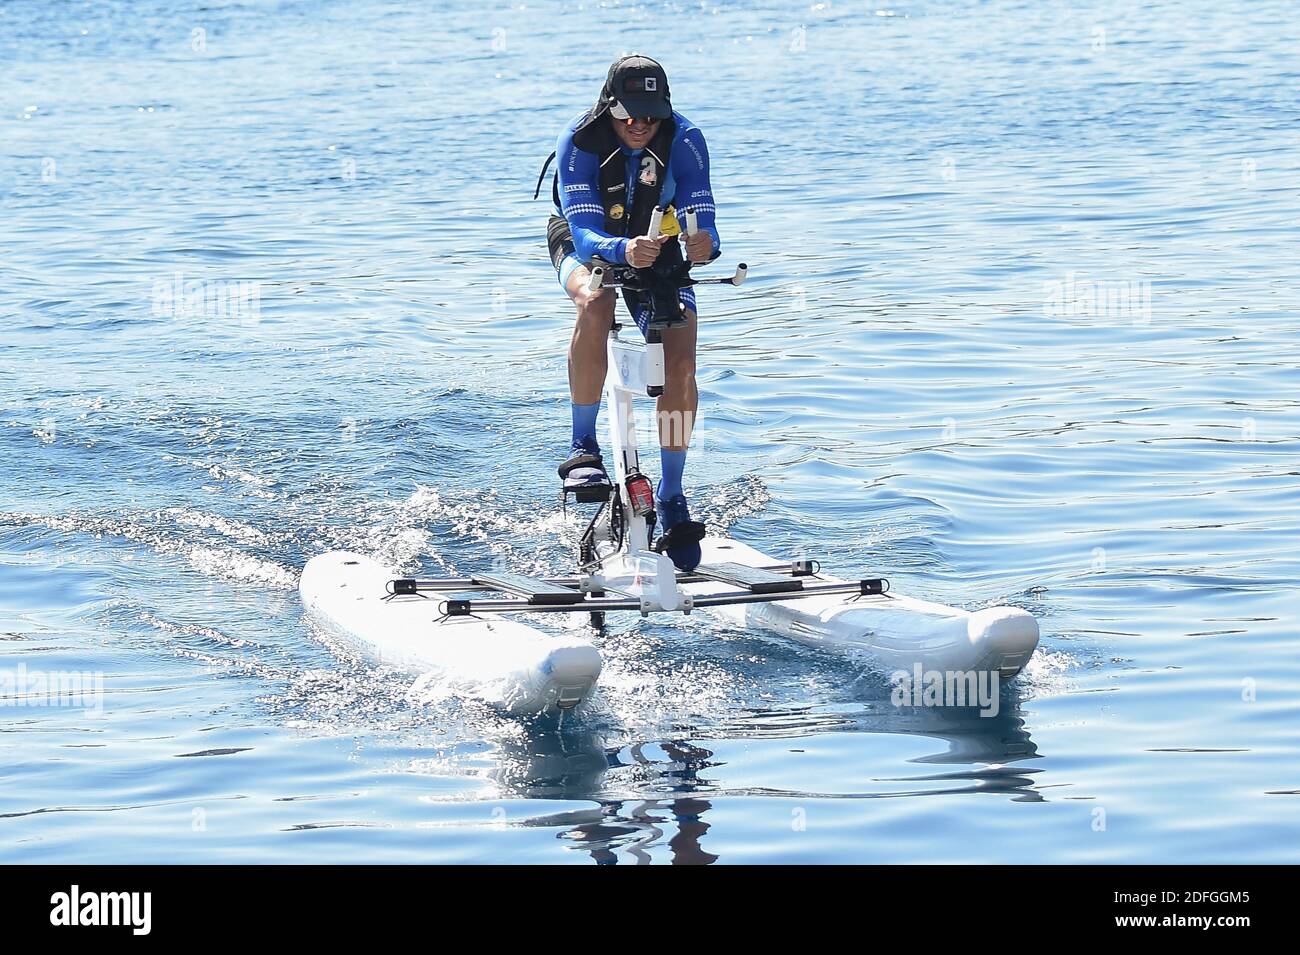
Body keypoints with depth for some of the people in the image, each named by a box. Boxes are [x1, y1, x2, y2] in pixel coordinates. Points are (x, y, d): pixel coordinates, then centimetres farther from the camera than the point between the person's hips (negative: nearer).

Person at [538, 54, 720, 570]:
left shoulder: (684, 140, -25)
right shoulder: (579, 141, -30)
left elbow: (702, 218, -29)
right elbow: (585, 234, -37)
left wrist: (706, 244, -54)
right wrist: (624, 251, -59)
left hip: (656, 244, 2)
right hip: (586, 239, -2)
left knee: (679, 365, -18)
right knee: (595, 303, -37)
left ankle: (671, 498, 0)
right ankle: (582, 448, -23)